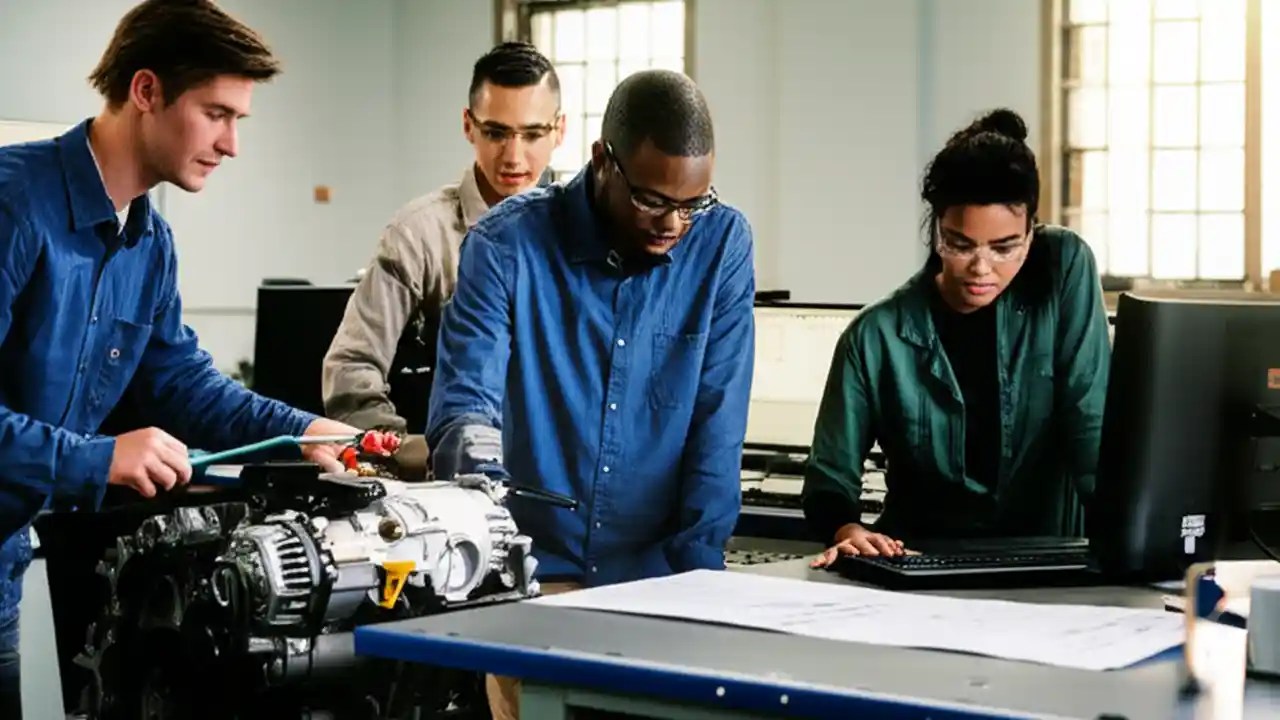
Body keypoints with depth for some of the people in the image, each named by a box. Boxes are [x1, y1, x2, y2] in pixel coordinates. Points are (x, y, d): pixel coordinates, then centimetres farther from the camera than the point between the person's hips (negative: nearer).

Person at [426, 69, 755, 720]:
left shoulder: (721, 244, -4)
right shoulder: (507, 243, -9)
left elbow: (716, 428, -6)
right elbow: (464, 398, -15)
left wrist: (695, 576, -10)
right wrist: (475, 442, -38)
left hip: (656, 571, 2)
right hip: (533, 570, -1)